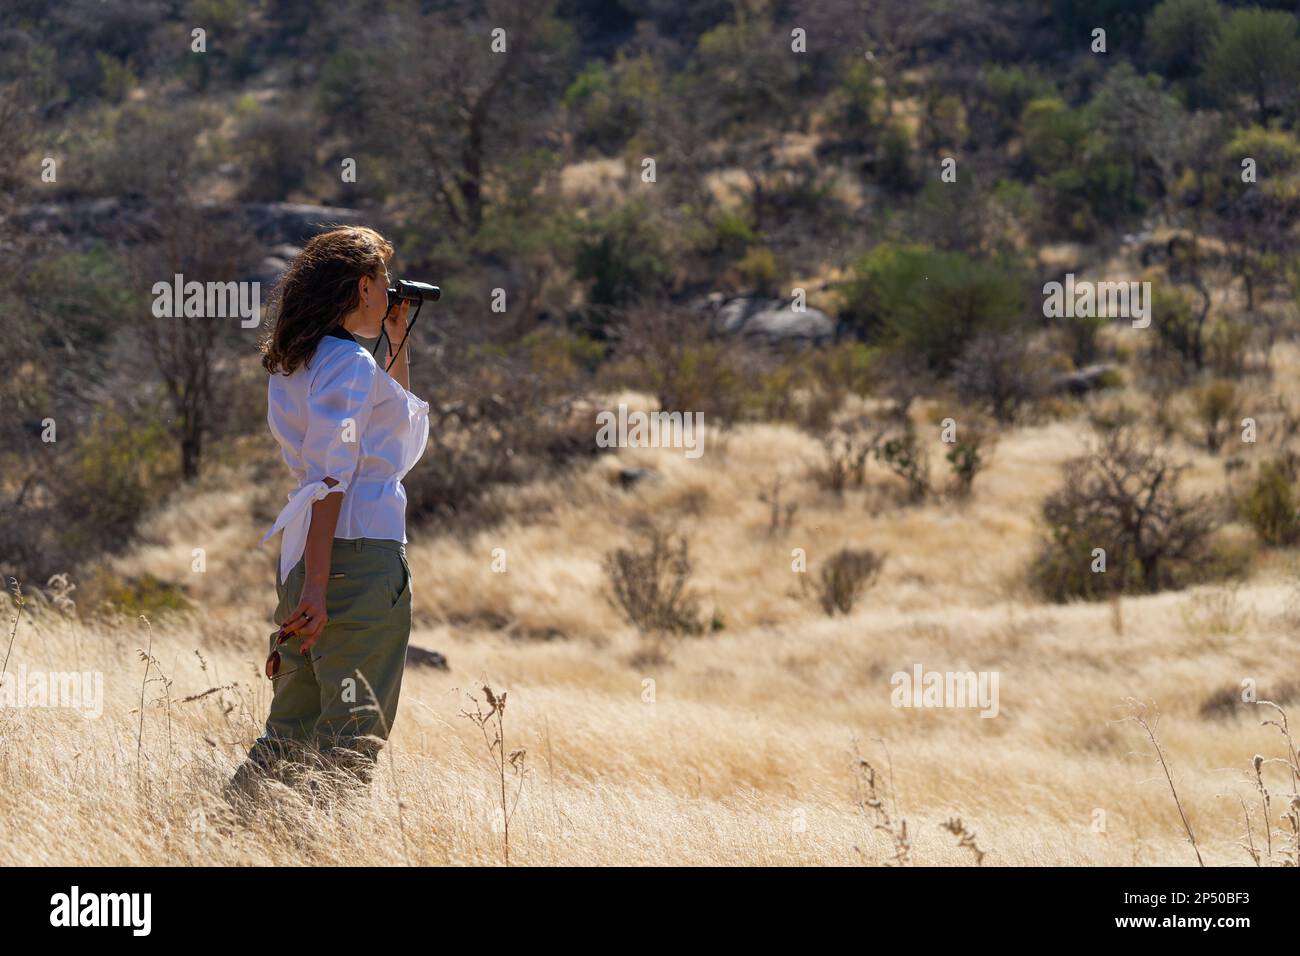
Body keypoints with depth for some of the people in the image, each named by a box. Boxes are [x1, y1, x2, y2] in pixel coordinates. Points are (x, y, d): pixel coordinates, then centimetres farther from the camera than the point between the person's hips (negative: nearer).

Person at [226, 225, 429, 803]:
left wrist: (396, 345, 29)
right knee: (353, 734, -6)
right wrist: (316, 585, -23)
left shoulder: (296, 364, 19)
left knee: (292, 731, 12)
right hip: (362, 556, -9)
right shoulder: (349, 362, -10)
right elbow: (330, 479, -18)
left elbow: (404, 431, 33)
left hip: (307, 557, 9)